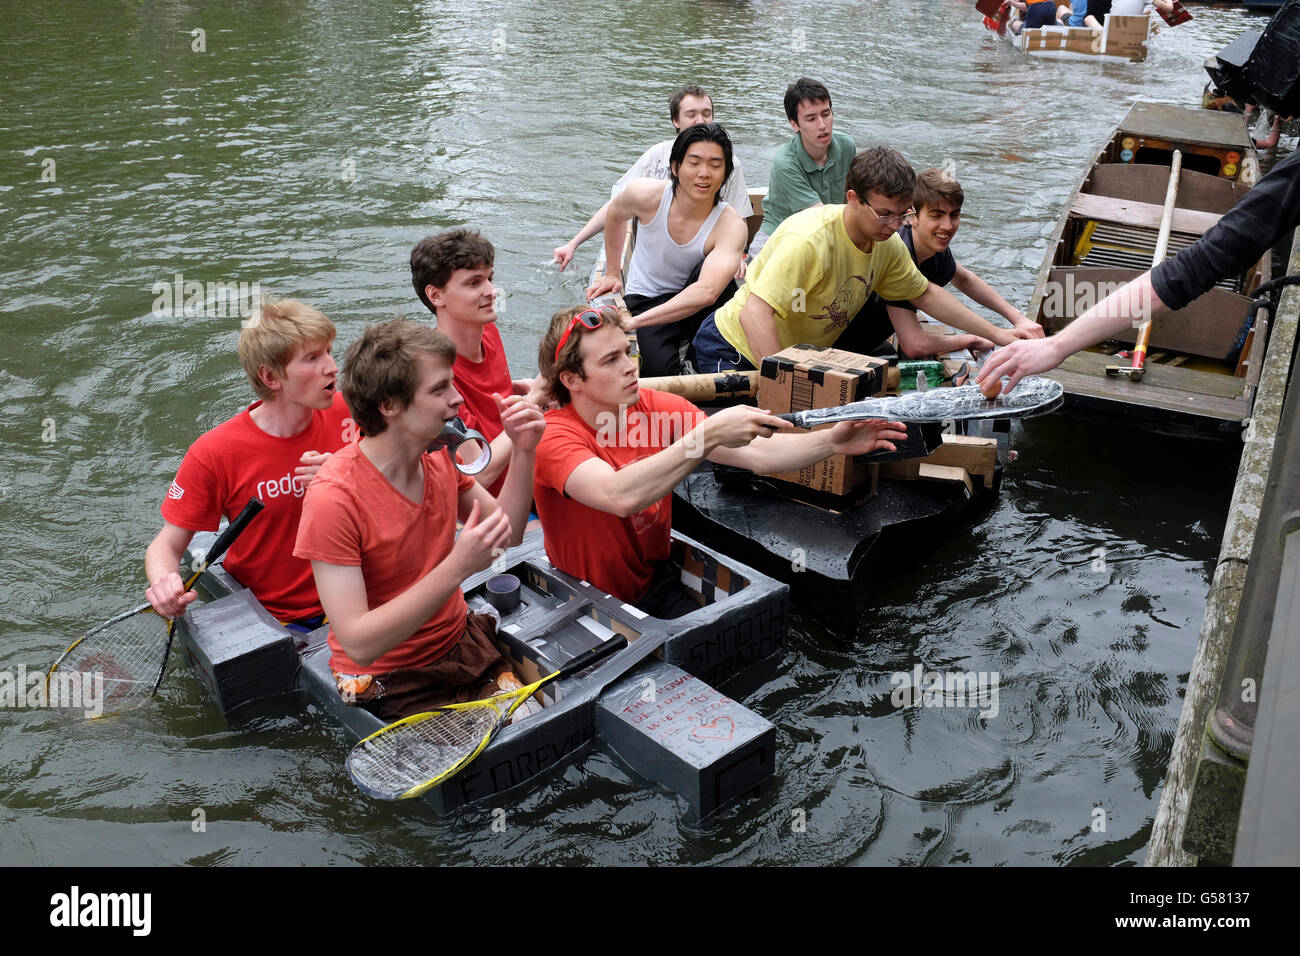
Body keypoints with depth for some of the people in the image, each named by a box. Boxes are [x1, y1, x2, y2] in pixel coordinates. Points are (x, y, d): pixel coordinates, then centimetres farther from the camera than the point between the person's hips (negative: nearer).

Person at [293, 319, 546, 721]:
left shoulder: (441, 456, -2)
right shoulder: (333, 499, -24)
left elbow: (506, 534, 10)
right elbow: (359, 644, -27)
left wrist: (523, 452, -5)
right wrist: (457, 567, -33)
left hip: (464, 646, 6)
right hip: (390, 684, -6)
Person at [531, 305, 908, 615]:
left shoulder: (658, 408, -4)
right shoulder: (554, 437, -20)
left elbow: (755, 453, -10)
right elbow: (619, 496, -39)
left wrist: (831, 442, -24)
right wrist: (709, 434, -39)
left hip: (657, 585, 5)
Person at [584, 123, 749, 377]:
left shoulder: (730, 226, -23)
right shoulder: (647, 196, -16)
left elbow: (707, 292, -38)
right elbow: (614, 214, 10)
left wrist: (633, 322, -42)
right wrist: (612, 273, 13)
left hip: (693, 308, 1)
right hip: (644, 299, -1)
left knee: (709, 269, -34)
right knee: (662, 368, -33)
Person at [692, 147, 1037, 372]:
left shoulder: (888, 245, -5)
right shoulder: (809, 239, -31)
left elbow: (925, 294, 12)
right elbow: (754, 314, -38)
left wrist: (995, 333, 9)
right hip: (736, 349, -7)